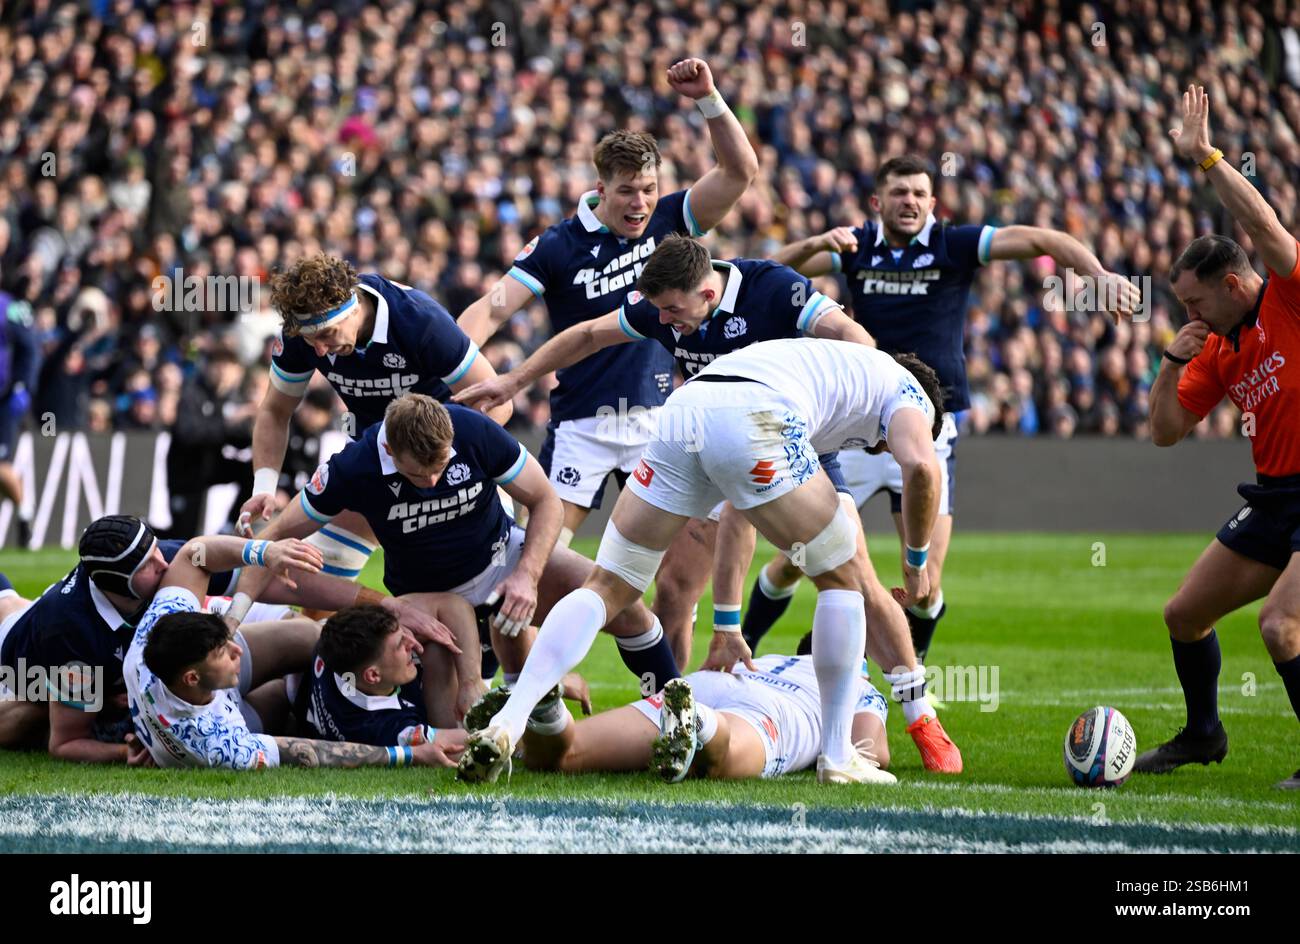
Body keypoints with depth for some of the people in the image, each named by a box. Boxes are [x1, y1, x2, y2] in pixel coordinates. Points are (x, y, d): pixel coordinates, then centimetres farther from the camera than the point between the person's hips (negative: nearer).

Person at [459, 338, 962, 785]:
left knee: (606, 587, 10)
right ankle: (837, 758, 14)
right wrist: (917, 561, 18)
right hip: (751, 418, -6)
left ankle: (507, 723, -7)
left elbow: (737, 516, 46)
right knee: (844, 577, 13)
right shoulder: (907, 389, 28)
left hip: (680, 412, 6)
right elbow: (920, 465, 3)